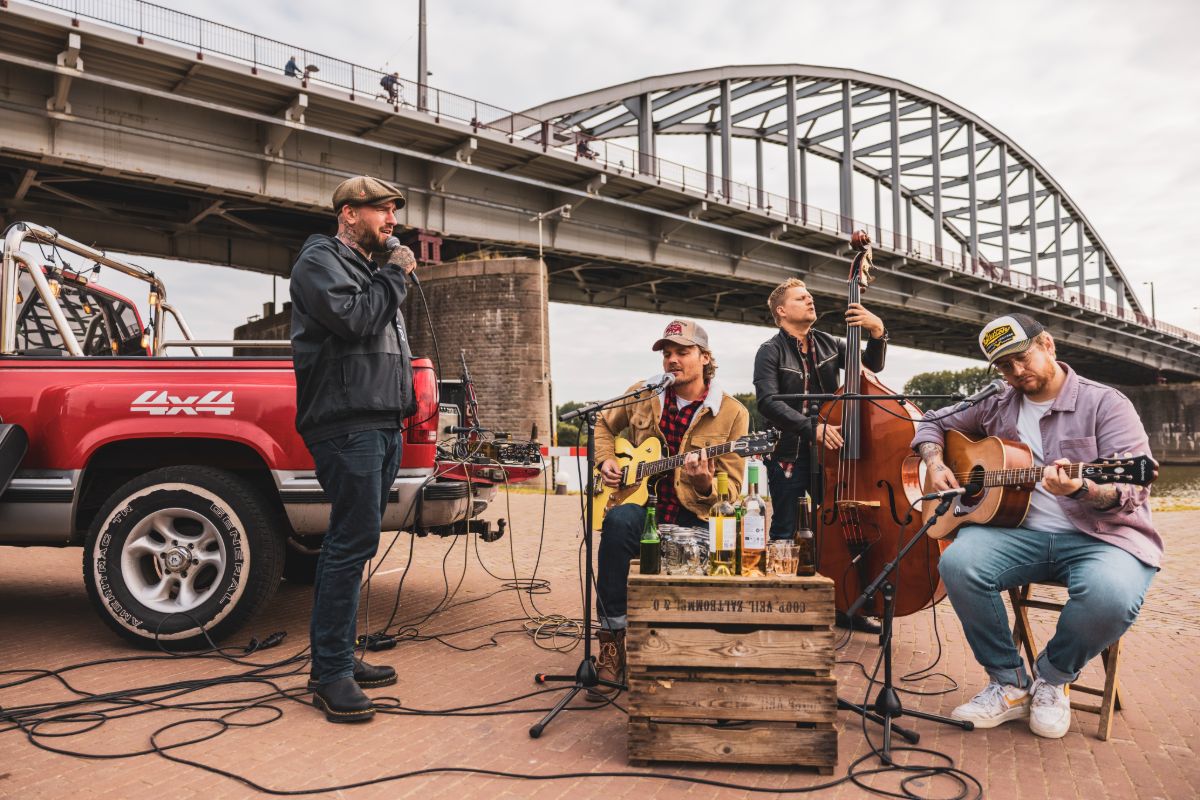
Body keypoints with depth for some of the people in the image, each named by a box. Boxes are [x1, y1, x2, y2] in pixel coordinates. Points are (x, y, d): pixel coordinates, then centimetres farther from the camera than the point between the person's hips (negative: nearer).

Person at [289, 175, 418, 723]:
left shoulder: (369, 271, 27)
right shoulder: (320, 262, -1)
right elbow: (355, 318, -19)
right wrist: (396, 275, -5)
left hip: (381, 424, 9)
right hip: (347, 422, -9)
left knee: (351, 543, 12)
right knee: (353, 543, -12)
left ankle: (335, 658, 20)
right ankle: (331, 673, -5)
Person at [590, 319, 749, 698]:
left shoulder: (732, 413, -1)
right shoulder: (642, 395, 8)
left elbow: (732, 488, -2)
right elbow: (603, 424, 26)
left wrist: (705, 486, -25)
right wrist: (606, 459, 7)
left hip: (694, 514, -1)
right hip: (642, 501, 1)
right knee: (619, 521, -35)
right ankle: (612, 639, -24)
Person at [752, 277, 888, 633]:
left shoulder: (828, 344, 8)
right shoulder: (771, 352, -7)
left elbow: (871, 365, 2)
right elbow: (768, 402, -20)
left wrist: (877, 333, -17)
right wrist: (812, 428, -30)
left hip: (827, 453, 5)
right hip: (789, 456, -5)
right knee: (784, 535, 3)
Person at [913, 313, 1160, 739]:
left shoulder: (1105, 403, -1)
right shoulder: (996, 408, 14)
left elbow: (1131, 487, -10)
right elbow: (934, 423, 26)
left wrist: (1081, 489, -33)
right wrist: (935, 463, 5)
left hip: (1101, 534, -3)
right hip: (1022, 530, 4)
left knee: (1110, 595, -37)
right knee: (958, 562, -27)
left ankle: (1053, 676, -2)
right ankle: (1010, 684, -8)